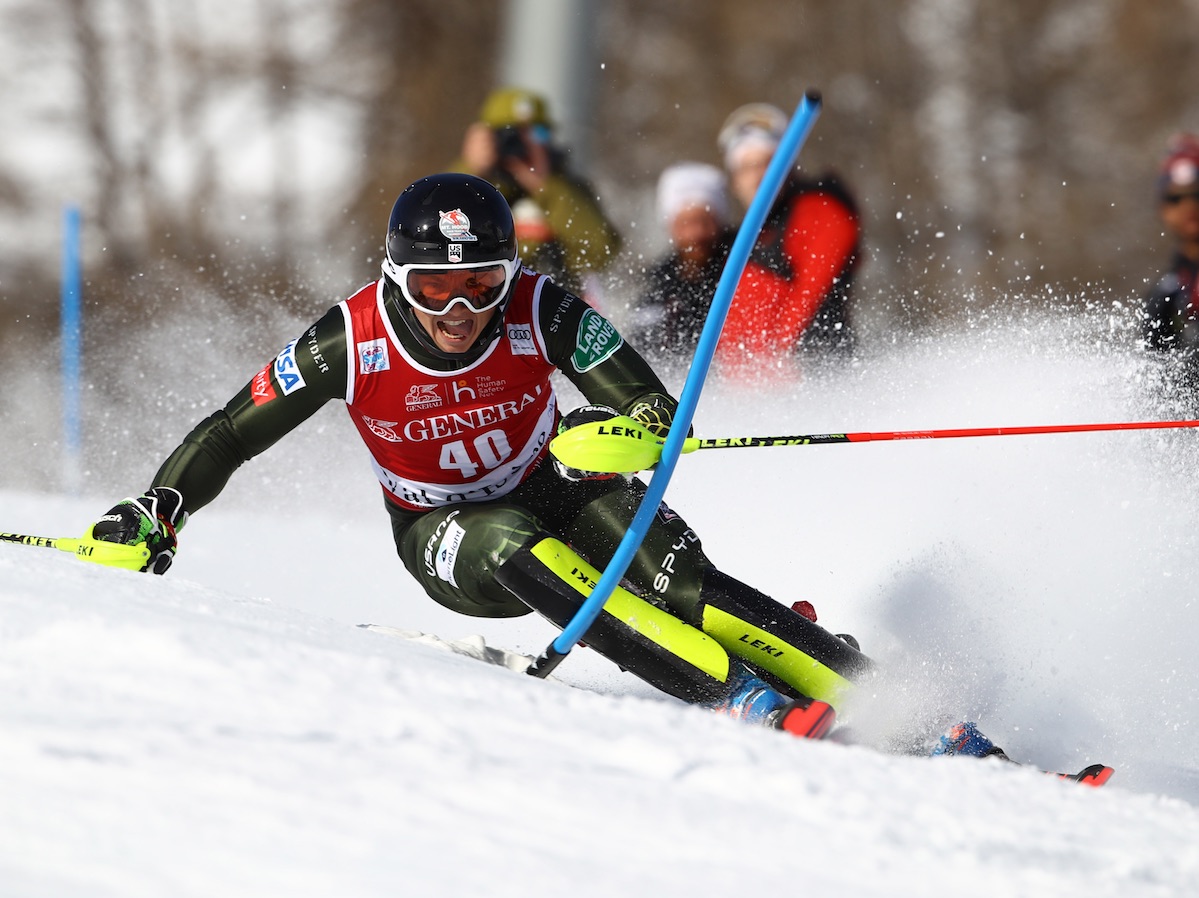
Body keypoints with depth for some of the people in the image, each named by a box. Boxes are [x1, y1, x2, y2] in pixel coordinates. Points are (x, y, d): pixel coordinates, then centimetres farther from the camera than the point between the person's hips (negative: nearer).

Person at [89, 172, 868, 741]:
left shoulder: (540, 313, -23)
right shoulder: (351, 343, -23)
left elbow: (659, 414, -25)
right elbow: (230, 434, -10)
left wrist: (610, 435, -46)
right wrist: (159, 512, -22)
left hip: (553, 490, 1)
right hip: (445, 537, 0)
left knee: (673, 577, -29)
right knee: (517, 550, -35)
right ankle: (742, 697, -41)